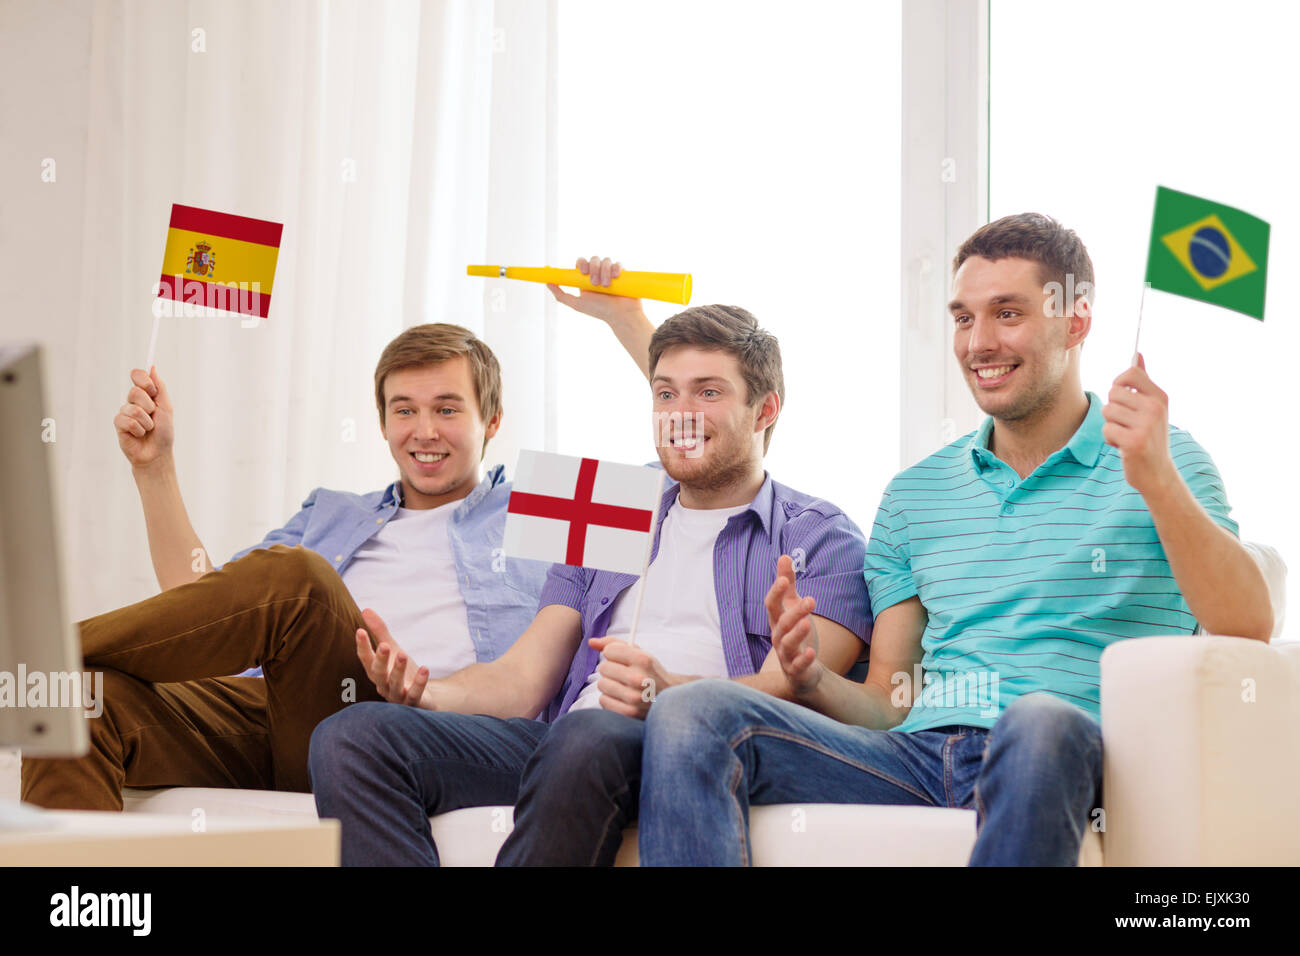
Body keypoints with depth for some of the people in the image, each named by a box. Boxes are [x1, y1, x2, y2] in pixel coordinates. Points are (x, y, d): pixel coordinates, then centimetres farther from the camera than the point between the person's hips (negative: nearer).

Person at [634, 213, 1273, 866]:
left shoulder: (1163, 462, 11)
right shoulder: (913, 495, 23)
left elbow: (1247, 628, -7)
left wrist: (1154, 479, -19)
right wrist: (816, 682, -3)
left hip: (1066, 762, -4)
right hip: (918, 758, 4)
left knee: (1040, 720, -41)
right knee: (692, 713, -19)